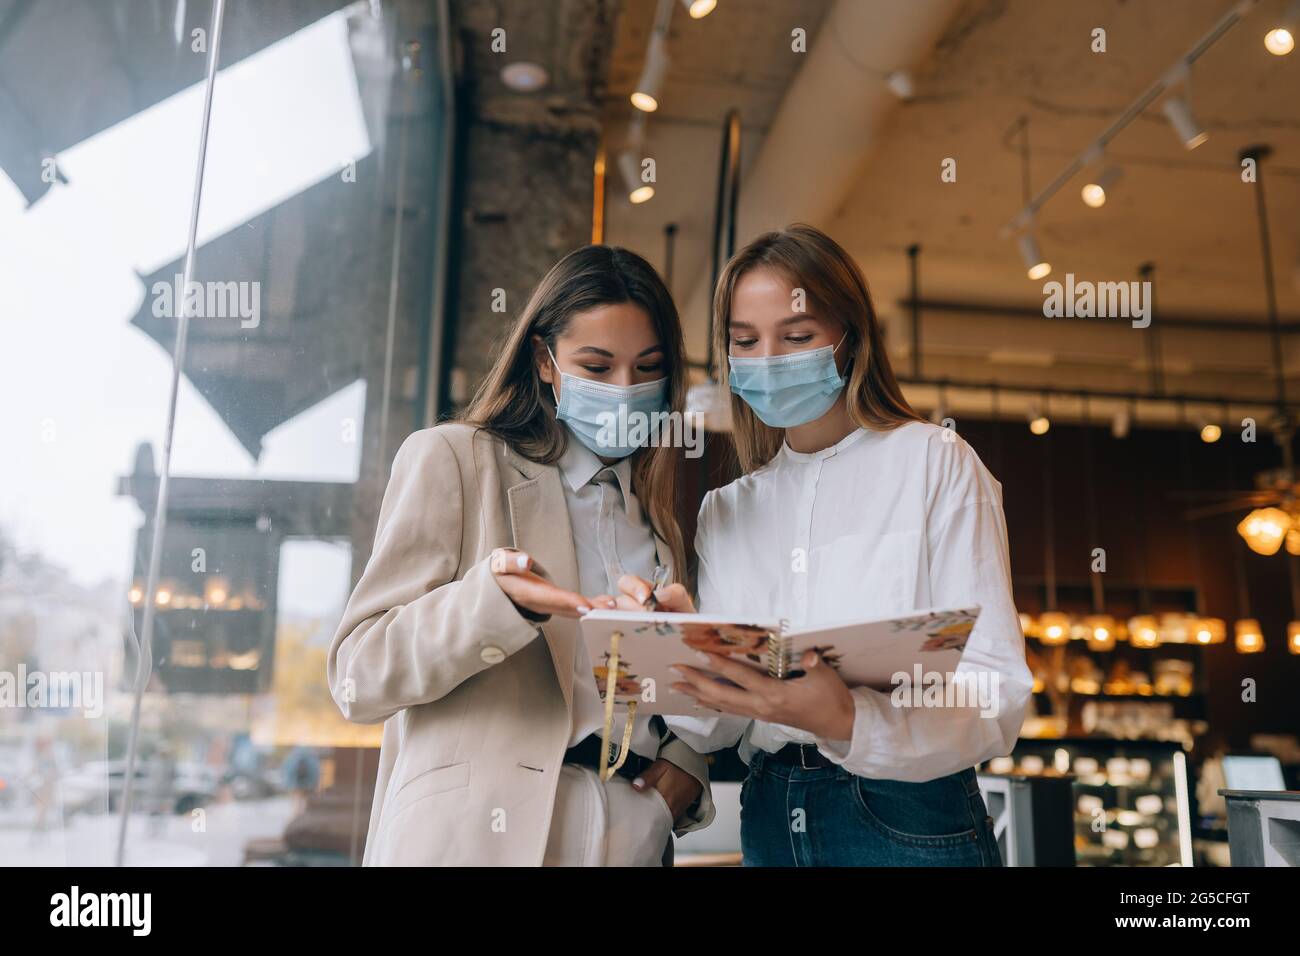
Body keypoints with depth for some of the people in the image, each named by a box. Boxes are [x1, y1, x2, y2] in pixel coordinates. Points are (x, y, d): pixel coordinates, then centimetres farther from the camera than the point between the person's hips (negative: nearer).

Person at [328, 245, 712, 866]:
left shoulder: (656, 507, 14)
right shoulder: (451, 458, -3)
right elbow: (359, 677, -10)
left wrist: (687, 763, -1)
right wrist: (497, 599, -26)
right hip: (481, 834, -4)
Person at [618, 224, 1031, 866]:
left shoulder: (936, 463, -6)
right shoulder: (724, 511, 6)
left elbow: (995, 694, -13)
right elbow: (713, 729, 2)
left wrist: (848, 721, -30)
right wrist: (678, 649, -19)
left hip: (909, 822, -4)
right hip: (769, 824, 4)